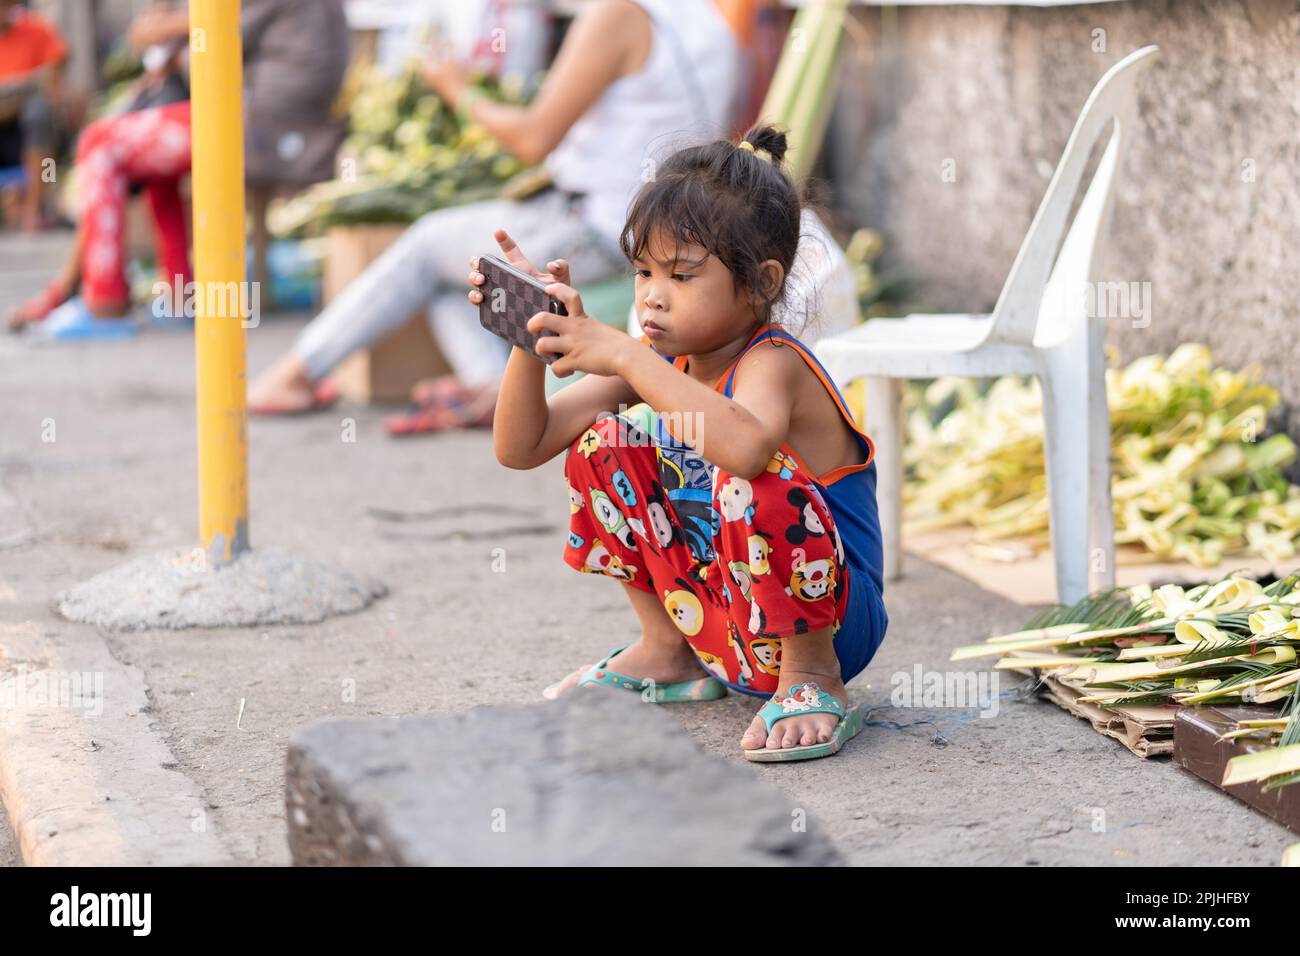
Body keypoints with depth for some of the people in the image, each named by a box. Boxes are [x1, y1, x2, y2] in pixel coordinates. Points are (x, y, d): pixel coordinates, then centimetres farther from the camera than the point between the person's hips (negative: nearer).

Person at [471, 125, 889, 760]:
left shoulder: (770, 362, -22)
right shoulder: (657, 360, 0)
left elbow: (747, 445, -49)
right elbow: (519, 449, -3)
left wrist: (623, 354, -45)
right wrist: (532, 335, -17)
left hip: (830, 620, -7)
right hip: (714, 614, 8)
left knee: (753, 482, -34)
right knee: (604, 445, 1)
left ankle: (811, 676, -11)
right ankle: (667, 650, 14)